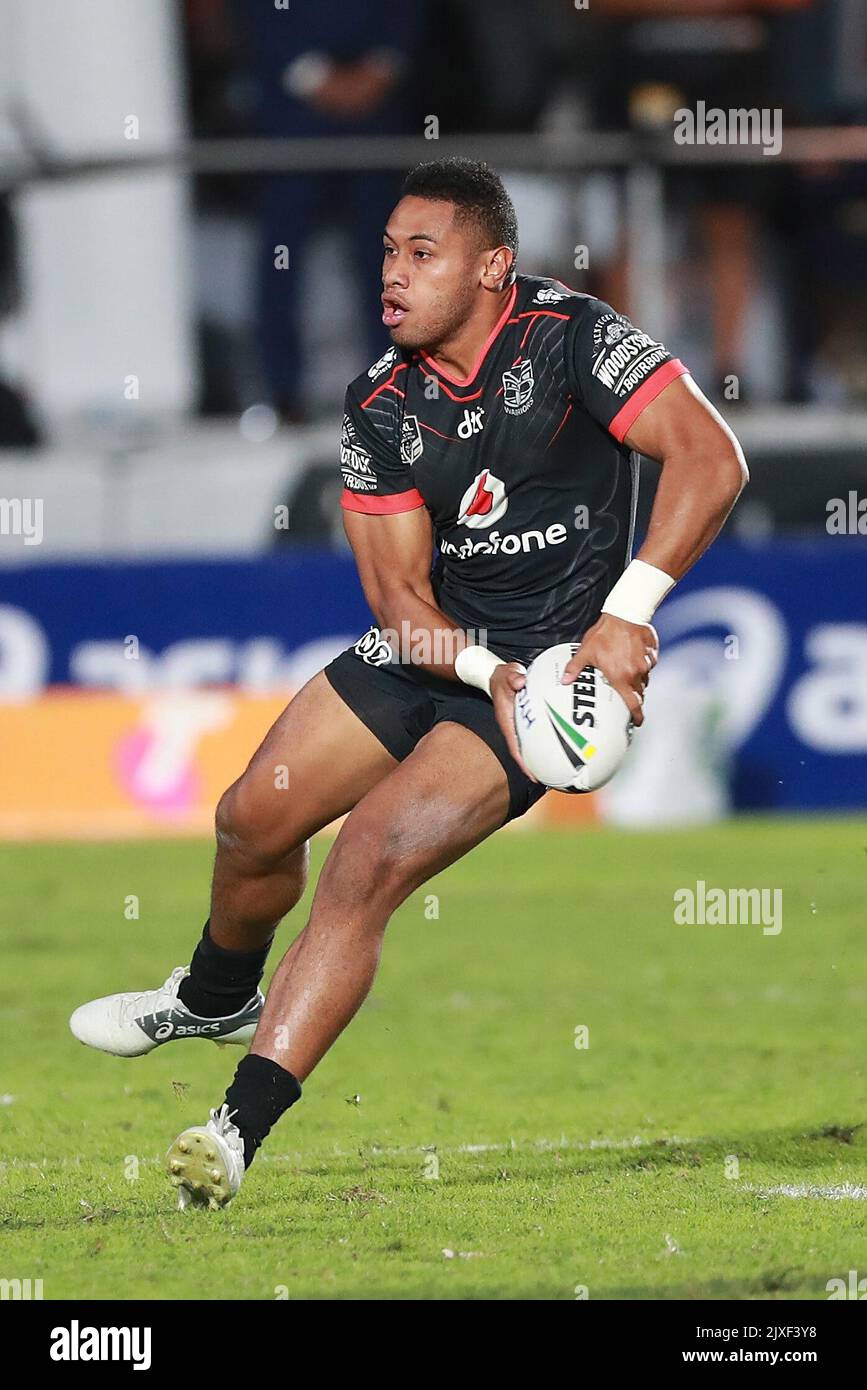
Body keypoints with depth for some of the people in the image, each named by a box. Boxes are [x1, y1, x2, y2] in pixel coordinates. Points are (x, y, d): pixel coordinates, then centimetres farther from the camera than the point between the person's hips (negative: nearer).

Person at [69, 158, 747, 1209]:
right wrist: (490, 674, -22)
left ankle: (240, 1128, -20)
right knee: (257, 816, 8)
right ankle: (216, 999, 42)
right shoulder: (381, 404, -2)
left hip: (555, 661, -6)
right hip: (439, 645, 6)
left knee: (366, 864, -21)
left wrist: (625, 617, -33)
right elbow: (398, 594, -2)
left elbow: (711, 459, -26)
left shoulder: (569, 337, -18)